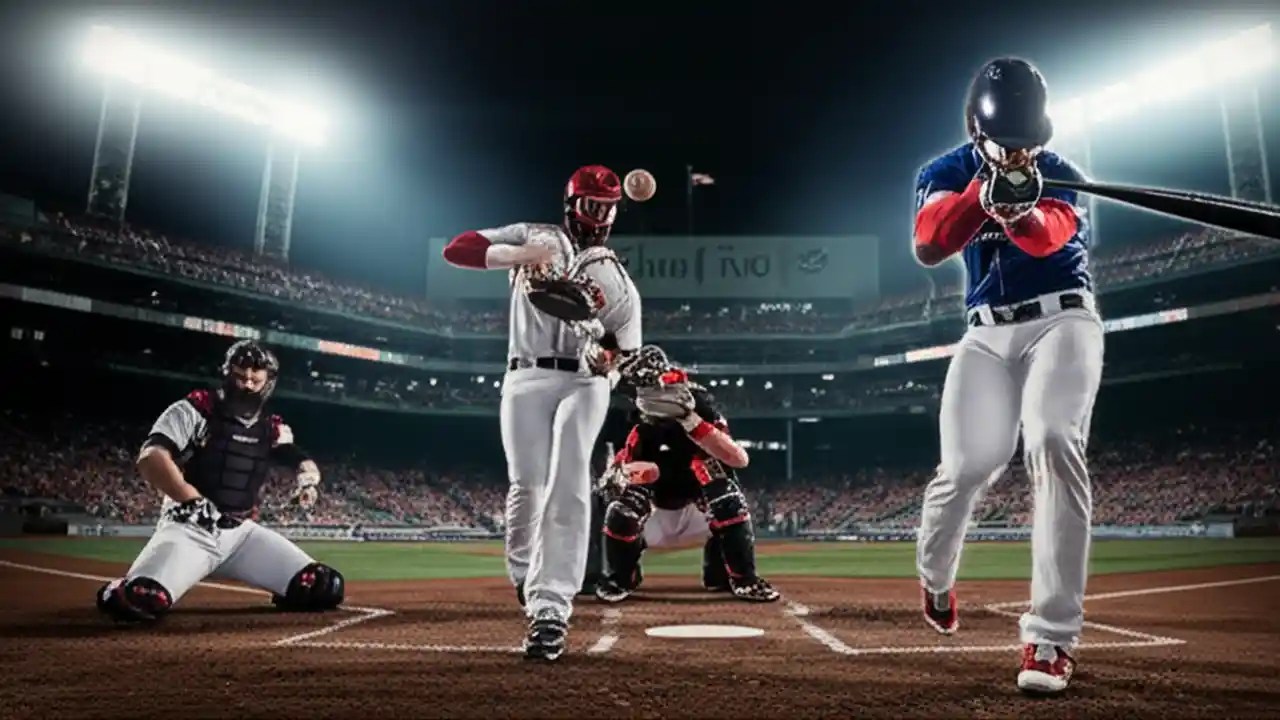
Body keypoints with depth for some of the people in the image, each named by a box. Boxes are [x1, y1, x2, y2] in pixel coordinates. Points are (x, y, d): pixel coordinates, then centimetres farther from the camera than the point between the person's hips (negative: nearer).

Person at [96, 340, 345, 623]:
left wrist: (309, 477, -24)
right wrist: (192, 499, -33)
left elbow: (303, 462, 1)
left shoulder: (273, 430, 9)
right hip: (189, 527, -3)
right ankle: (120, 592, 5)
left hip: (241, 532, 4)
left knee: (326, 589, -10)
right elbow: (150, 458, -18)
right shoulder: (194, 410, -6)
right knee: (141, 600, -33)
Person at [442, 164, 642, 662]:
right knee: (527, 486, -10)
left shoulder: (618, 281, 16)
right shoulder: (534, 237, 11)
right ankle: (523, 574, 21)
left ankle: (550, 609, -19)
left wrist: (605, 356, -12)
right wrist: (516, 255, -16)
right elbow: (455, 249, 0)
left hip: (584, 383, 1)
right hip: (526, 378, -1)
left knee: (568, 488, -16)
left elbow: (627, 351, 13)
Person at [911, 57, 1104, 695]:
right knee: (968, 466, -11)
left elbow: (1047, 237, -24)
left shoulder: (1056, 171, -2)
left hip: (1062, 319, -1)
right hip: (987, 332, 1)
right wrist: (986, 190, -34)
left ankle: (1051, 636, -23)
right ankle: (934, 581, 22)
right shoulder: (947, 173, 1)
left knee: (1054, 441, -26)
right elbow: (928, 245, -20)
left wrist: (1019, 209, -46)